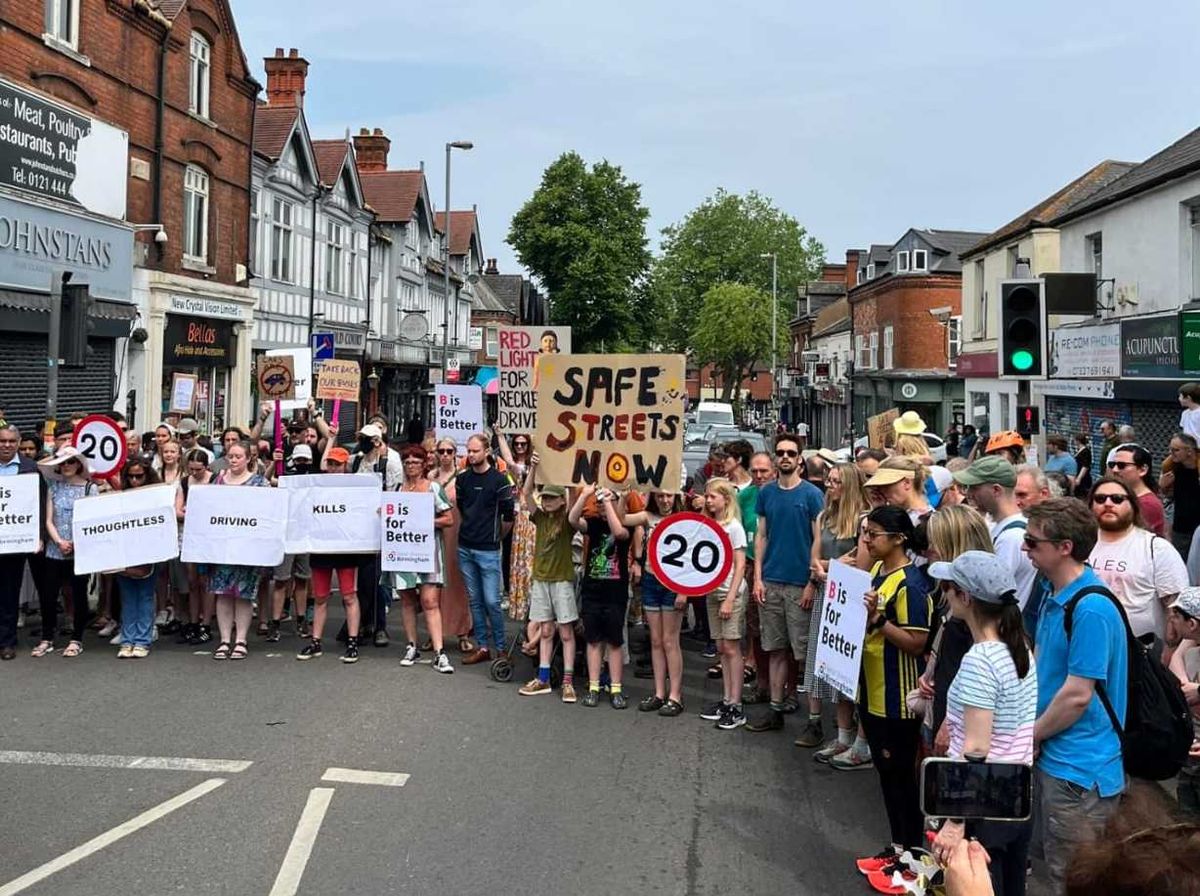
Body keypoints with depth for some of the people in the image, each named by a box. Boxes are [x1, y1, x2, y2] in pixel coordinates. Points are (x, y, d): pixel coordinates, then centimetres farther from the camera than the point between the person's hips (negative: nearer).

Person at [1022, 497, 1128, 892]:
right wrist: (1030, 734, 6)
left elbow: (1077, 695, -23)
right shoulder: (1054, 595, 8)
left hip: (1079, 769, -9)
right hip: (1053, 757, 9)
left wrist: (1031, 736, -9)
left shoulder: (1091, 609, -23)